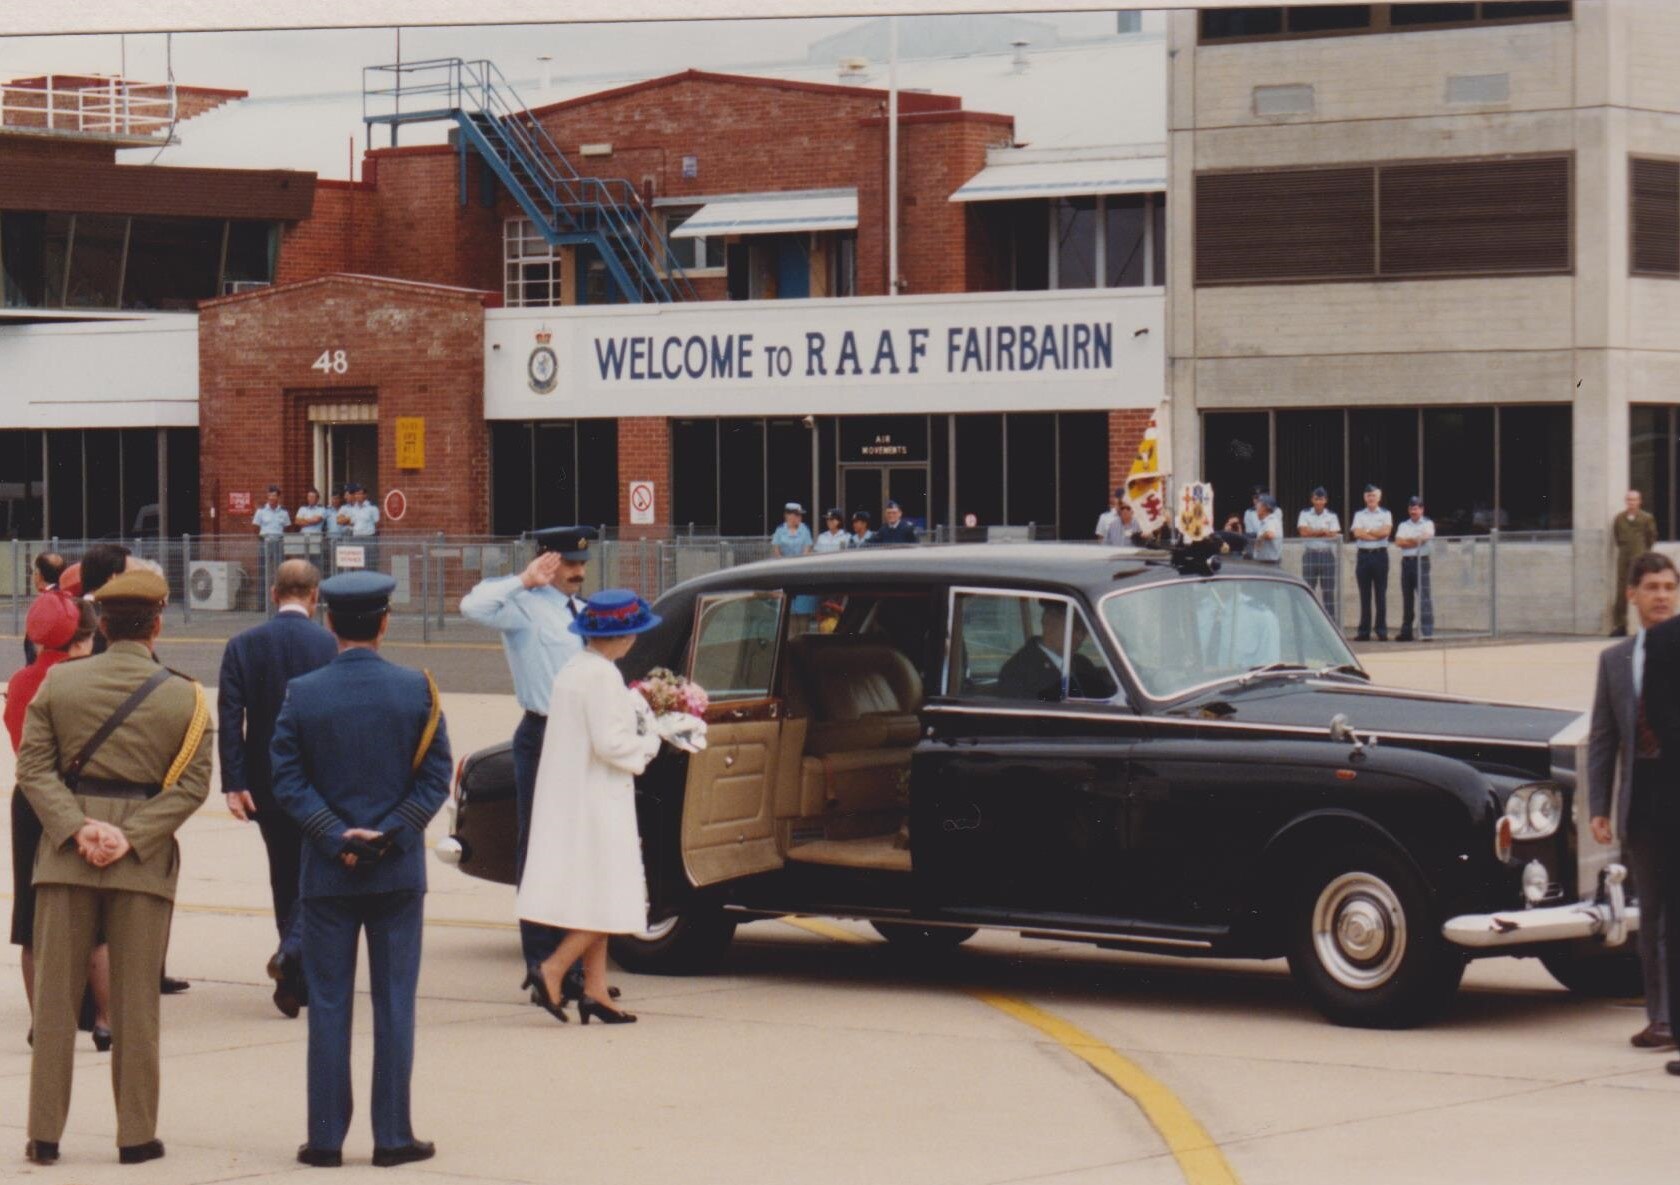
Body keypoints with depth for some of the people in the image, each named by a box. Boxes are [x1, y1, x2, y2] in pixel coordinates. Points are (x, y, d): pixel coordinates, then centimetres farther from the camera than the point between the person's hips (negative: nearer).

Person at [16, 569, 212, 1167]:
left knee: (55, 994, 7)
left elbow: (34, 765, -4)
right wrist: (132, 836, -10)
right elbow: (191, 783, -7)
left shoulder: (58, 682, 0)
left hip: (64, 854, 1)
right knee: (135, 1001, 6)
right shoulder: (184, 697, -3)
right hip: (145, 867, -1)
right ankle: (136, 1134, 9)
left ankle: (45, 1133, 9)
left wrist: (77, 827, -10)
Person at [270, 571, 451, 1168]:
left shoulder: (302, 694, -4)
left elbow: (286, 781, -7)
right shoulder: (417, 689, -3)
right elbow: (435, 778, -5)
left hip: (326, 873, 0)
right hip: (399, 873, 0)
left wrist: (336, 839, -7)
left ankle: (325, 1138, 6)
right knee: (394, 1004, 5)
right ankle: (393, 1136, 7)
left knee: (328, 1006, 5)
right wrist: (389, 836, -7)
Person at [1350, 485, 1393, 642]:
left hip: (1380, 554, -1)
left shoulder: (1385, 514, 9)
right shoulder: (1359, 515, 12)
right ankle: (1364, 631, 3)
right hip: (1363, 555, 1)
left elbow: (1385, 531, -8)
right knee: (1364, 595, 2)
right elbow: (1357, 533, -4)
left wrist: (1367, 531, -5)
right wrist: (1377, 534, -9)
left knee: (1380, 594, -2)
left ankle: (1382, 631, 1)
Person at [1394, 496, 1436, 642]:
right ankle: (1406, 631, 9)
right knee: (1407, 597, 6)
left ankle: (1428, 631, -11)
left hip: (1422, 561, -4)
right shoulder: (1404, 525, 17)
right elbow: (1398, 542, 2)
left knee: (1424, 596, -10)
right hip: (1406, 561, 4)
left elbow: (1425, 537, -12)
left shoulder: (1428, 523, 6)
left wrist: (1407, 541, -7)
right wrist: (1416, 541, -6)